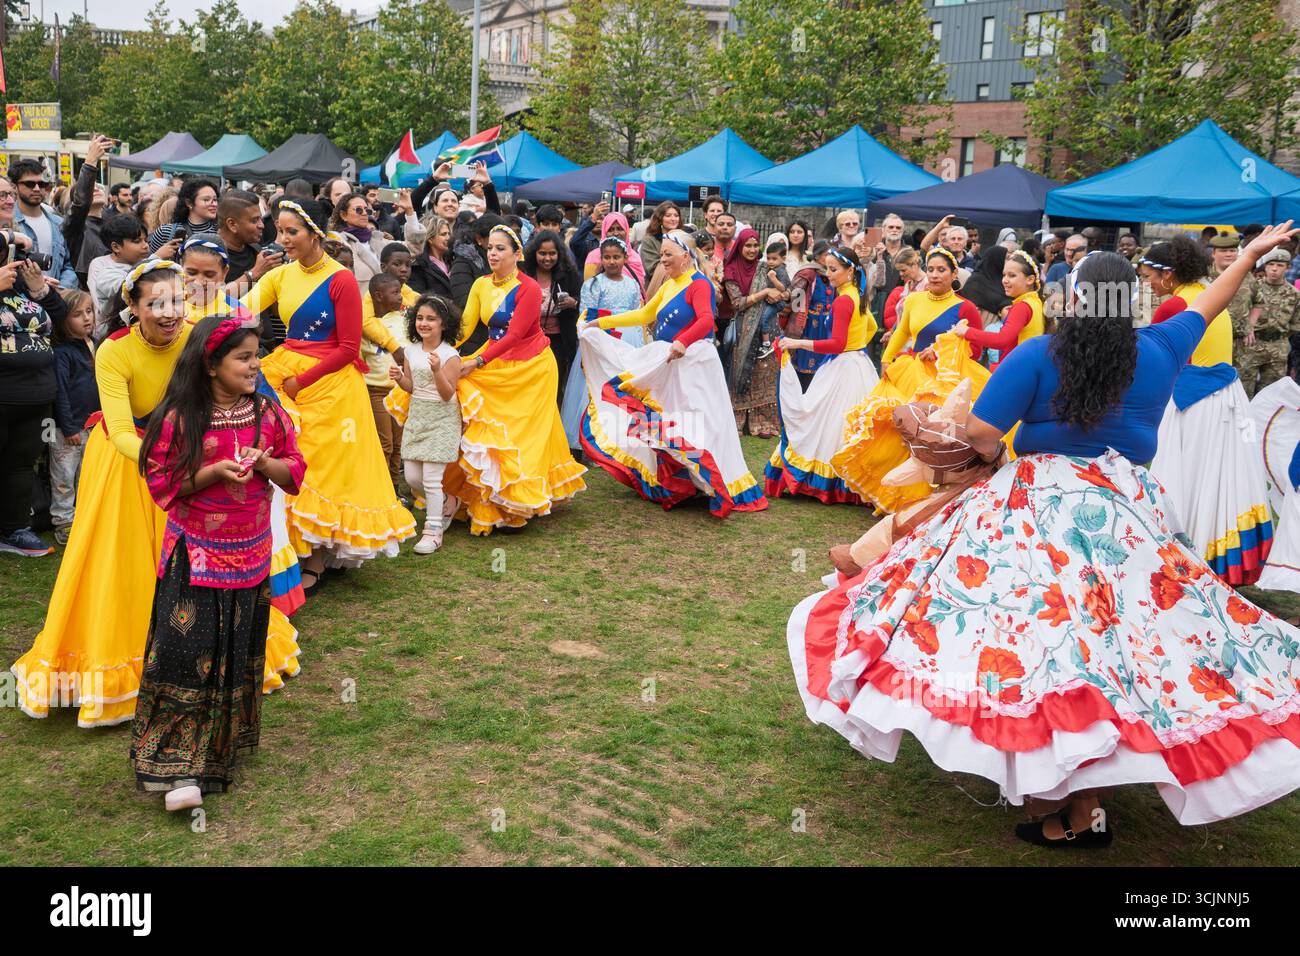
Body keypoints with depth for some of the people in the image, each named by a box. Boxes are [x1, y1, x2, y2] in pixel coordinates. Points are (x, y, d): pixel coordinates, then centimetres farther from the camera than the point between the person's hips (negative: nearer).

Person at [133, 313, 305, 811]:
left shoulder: (267, 413, 1)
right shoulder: (178, 419, -10)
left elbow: (294, 470, 6)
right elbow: (161, 481, -8)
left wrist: (266, 463, -15)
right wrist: (214, 472, -22)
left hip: (250, 552, 4)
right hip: (194, 556, -4)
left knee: (239, 654, 13)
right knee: (187, 653, -7)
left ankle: (220, 748, 30)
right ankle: (178, 767, 0)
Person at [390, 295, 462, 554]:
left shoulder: (450, 355, -12)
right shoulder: (410, 351, 5)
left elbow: (448, 394, -14)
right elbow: (410, 387, 12)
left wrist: (437, 370, -29)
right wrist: (398, 378, -9)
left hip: (441, 419, -6)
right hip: (416, 416, 6)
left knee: (431, 478, -8)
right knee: (412, 476, 6)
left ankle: (433, 531, 4)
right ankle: (444, 504, 33)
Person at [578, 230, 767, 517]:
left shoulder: (699, 284, -13)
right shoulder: (669, 285, 15)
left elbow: (706, 320, -29)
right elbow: (644, 314, 23)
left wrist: (683, 342, -47)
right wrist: (602, 322, 23)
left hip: (692, 365, -9)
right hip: (664, 365, 9)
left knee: (693, 426, -10)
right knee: (662, 425, 12)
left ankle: (715, 487, -5)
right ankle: (668, 483, 21)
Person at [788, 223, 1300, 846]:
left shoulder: (1038, 356, -7)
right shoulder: (1160, 351, 5)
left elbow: (979, 432, -13)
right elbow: (1207, 305, 24)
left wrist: (995, 458, 10)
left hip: (1039, 505, -3)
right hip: (1128, 511, 4)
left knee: (1035, 629, 1)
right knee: (1116, 636, 8)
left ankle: (1050, 795, 4)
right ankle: (1087, 803, 12)